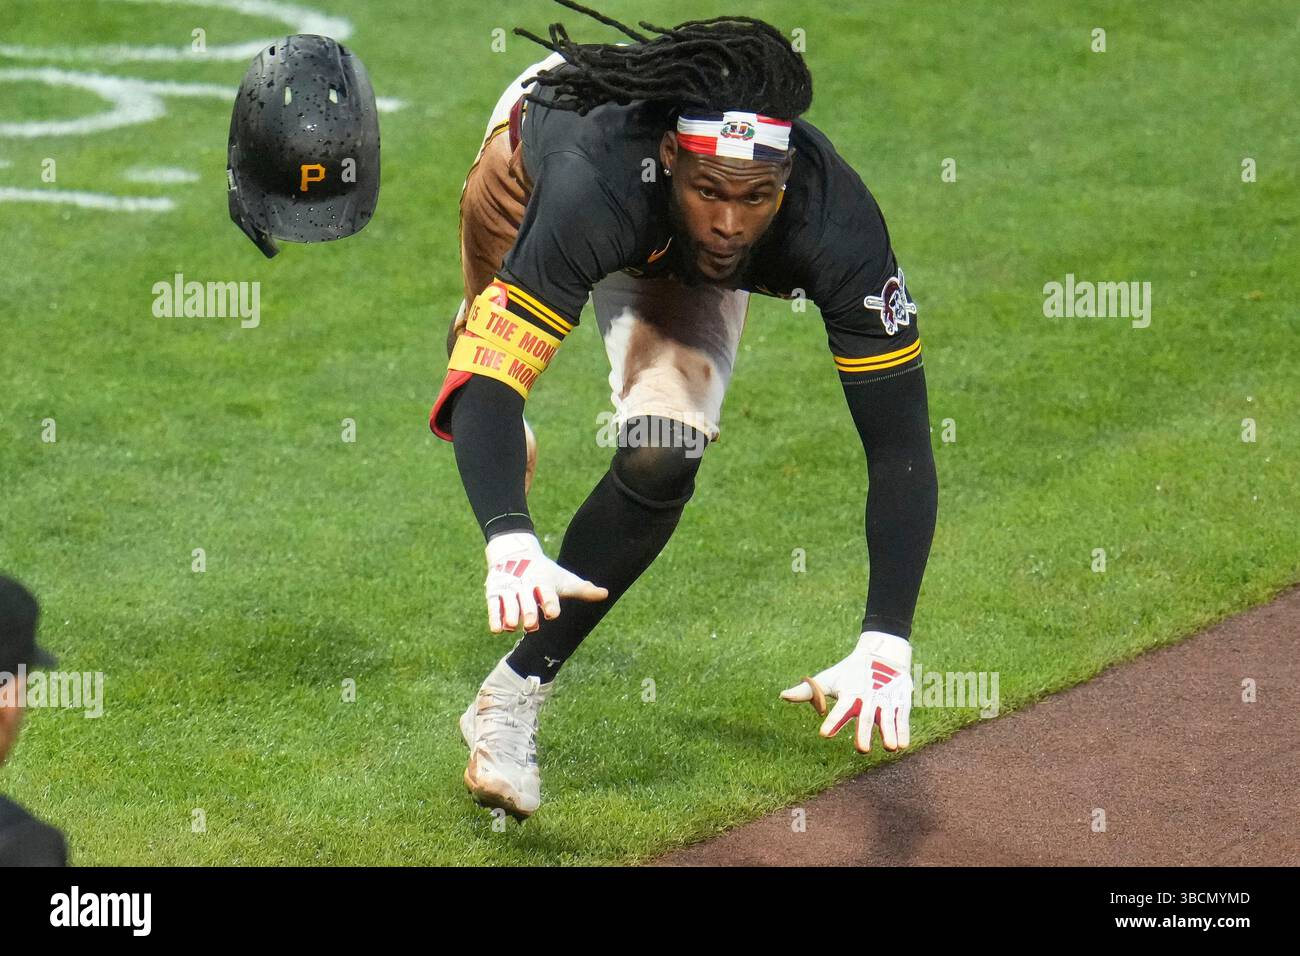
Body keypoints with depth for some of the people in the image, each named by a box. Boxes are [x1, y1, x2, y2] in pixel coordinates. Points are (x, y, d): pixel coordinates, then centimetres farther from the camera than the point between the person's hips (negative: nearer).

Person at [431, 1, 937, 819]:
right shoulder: (596, 188, -49)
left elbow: (900, 443, -40)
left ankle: (515, 696, -5)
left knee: (661, 465, -21)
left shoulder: (836, 223, -43)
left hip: (676, 267, 1)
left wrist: (886, 646, -52)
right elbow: (488, 390, -52)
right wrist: (510, 547, -72)